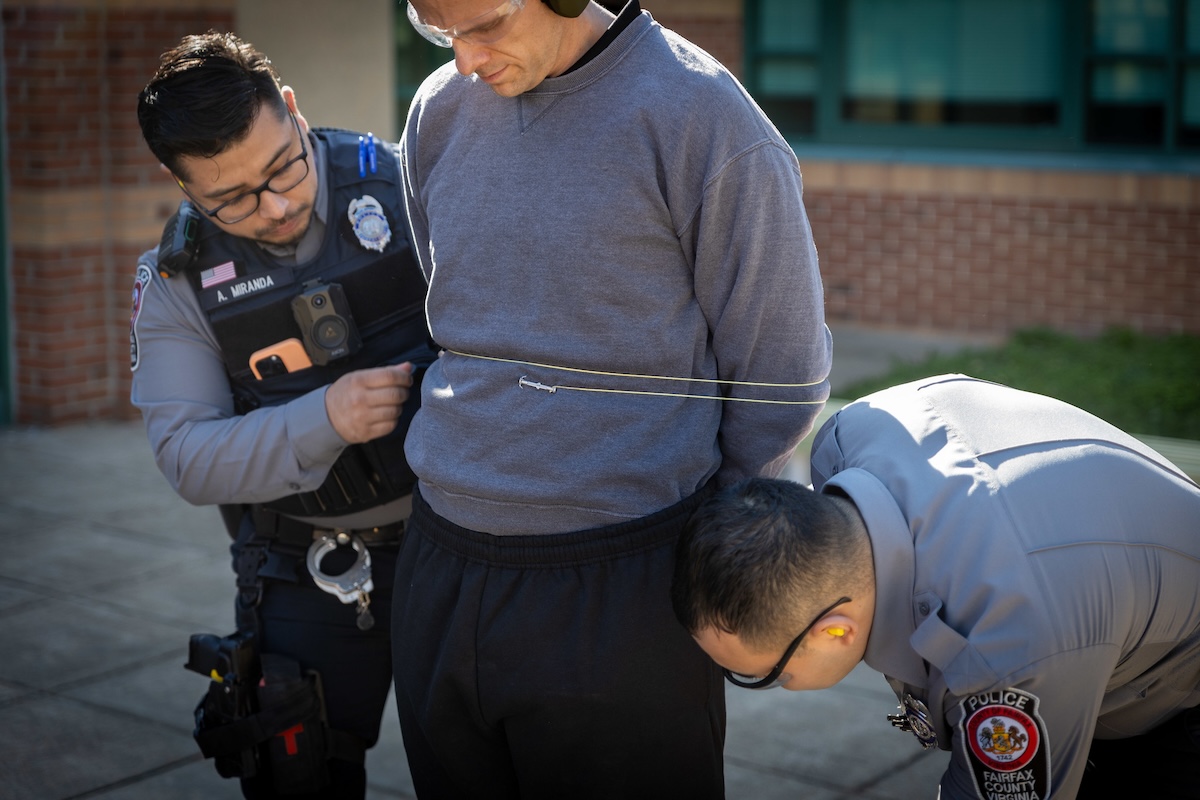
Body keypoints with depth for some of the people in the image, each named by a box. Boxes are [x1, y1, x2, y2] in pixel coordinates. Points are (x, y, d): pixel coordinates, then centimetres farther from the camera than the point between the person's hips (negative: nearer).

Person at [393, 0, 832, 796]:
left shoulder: (702, 119, -13)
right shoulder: (439, 112, 5)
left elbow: (779, 387, -7)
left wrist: (697, 556, 0)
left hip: (618, 593, -5)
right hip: (439, 575, 6)